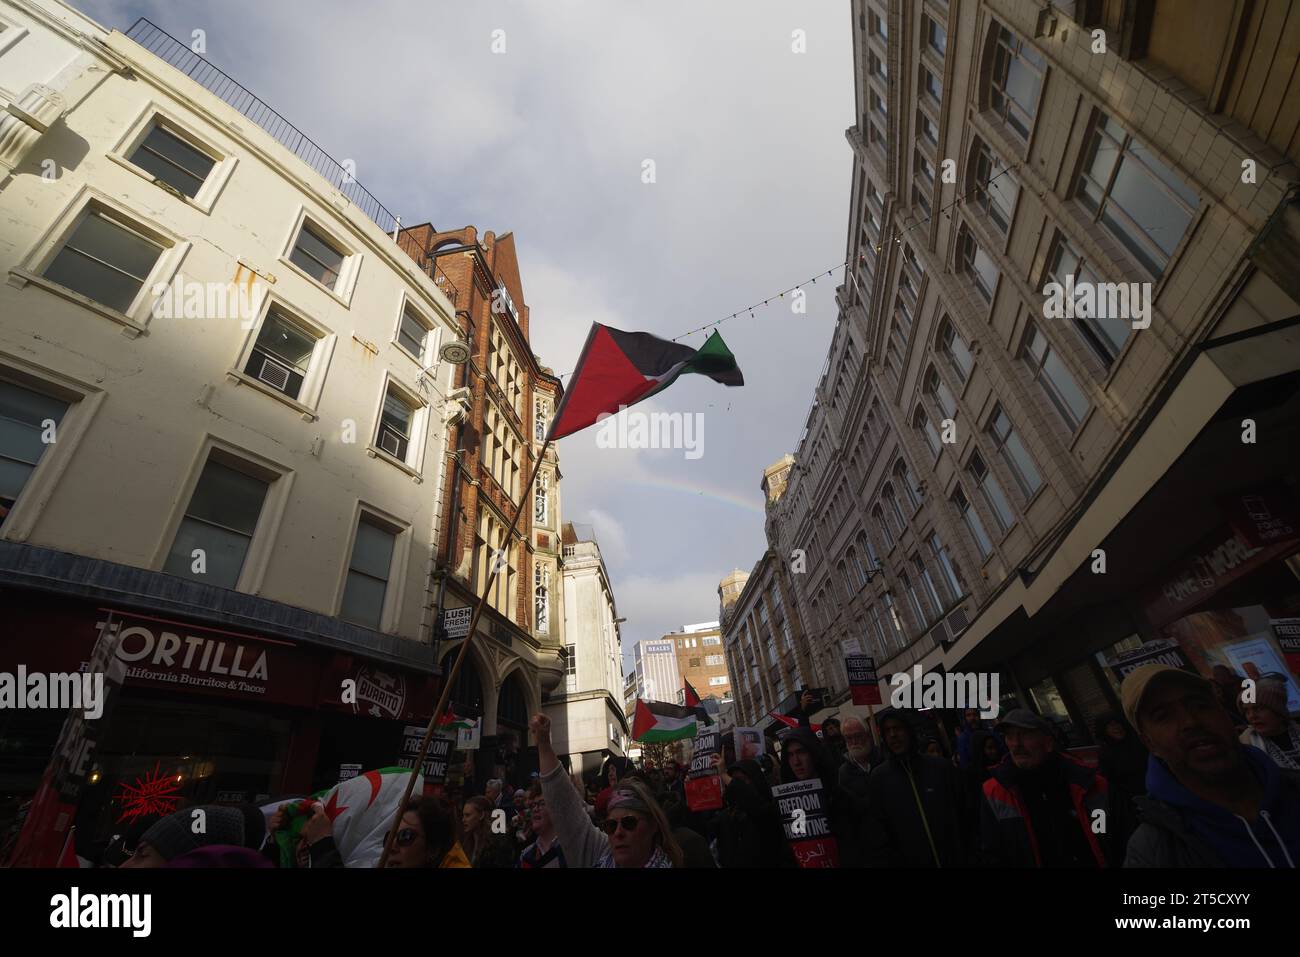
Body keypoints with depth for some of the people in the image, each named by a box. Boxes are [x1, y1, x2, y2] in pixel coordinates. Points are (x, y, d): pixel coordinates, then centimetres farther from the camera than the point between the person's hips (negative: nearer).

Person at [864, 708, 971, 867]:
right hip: (907, 862, -1)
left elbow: (963, 815, 4)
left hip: (953, 861, 1)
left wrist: (964, 858, 1)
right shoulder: (878, 779, -7)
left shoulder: (942, 767, -3)